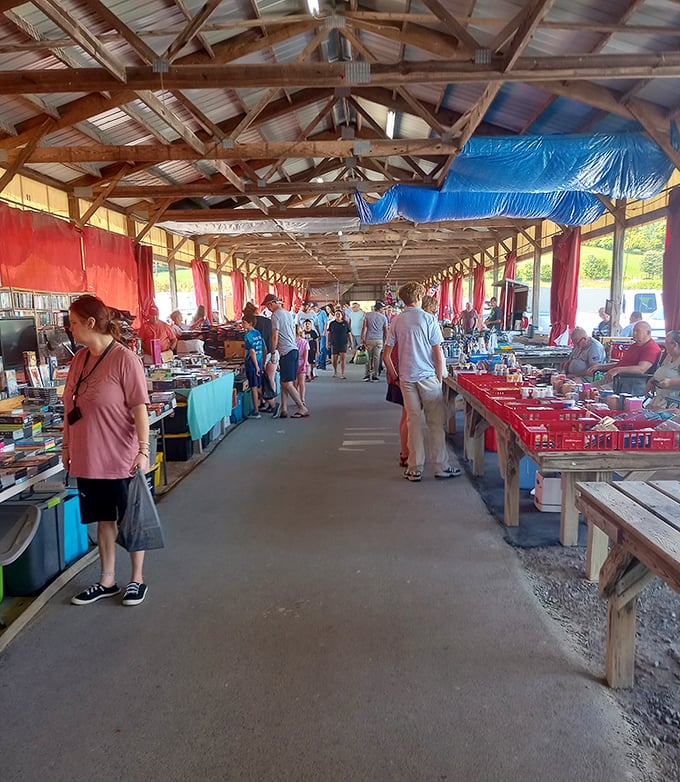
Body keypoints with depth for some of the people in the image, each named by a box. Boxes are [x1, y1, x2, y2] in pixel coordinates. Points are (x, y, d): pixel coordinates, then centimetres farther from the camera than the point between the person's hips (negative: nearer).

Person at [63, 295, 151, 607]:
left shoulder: (125, 359, -16)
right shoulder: (79, 358, 5)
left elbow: (139, 409, -16)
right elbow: (70, 406, 12)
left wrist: (143, 450, -19)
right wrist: (66, 445, 14)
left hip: (121, 460, -6)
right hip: (88, 459, 6)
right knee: (103, 519, 19)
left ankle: (137, 579, 28)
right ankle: (107, 581, 34)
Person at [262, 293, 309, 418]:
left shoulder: (276, 315, -10)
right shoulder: (289, 314, 17)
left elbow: (275, 336, -13)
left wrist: (273, 353, -4)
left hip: (286, 351, -9)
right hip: (294, 349, 9)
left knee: (287, 383, -5)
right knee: (284, 382, 12)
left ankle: (302, 408, -3)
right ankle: (284, 409, 14)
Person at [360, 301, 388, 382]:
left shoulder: (367, 315, 3)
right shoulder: (383, 317, 4)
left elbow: (364, 327, -2)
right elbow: (385, 331, 8)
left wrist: (362, 338, 2)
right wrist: (386, 341, 17)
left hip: (369, 339, 0)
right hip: (379, 340, 0)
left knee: (369, 358, 8)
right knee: (376, 358, 3)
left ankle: (367, 375, 3)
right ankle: (374, 376, 5)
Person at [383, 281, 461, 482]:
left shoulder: (397, 321, 3)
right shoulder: (429, 319, -6)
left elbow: (387, 356, 2)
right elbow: (438, 353, -7)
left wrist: (394, 376, 14)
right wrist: (440, 378, 3)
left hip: (406, 378, 3)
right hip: (428, 376, -3)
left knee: (413, 422, 8)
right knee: (436, 423, 6)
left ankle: (415, 470, 13)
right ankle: (441, 467, 13)